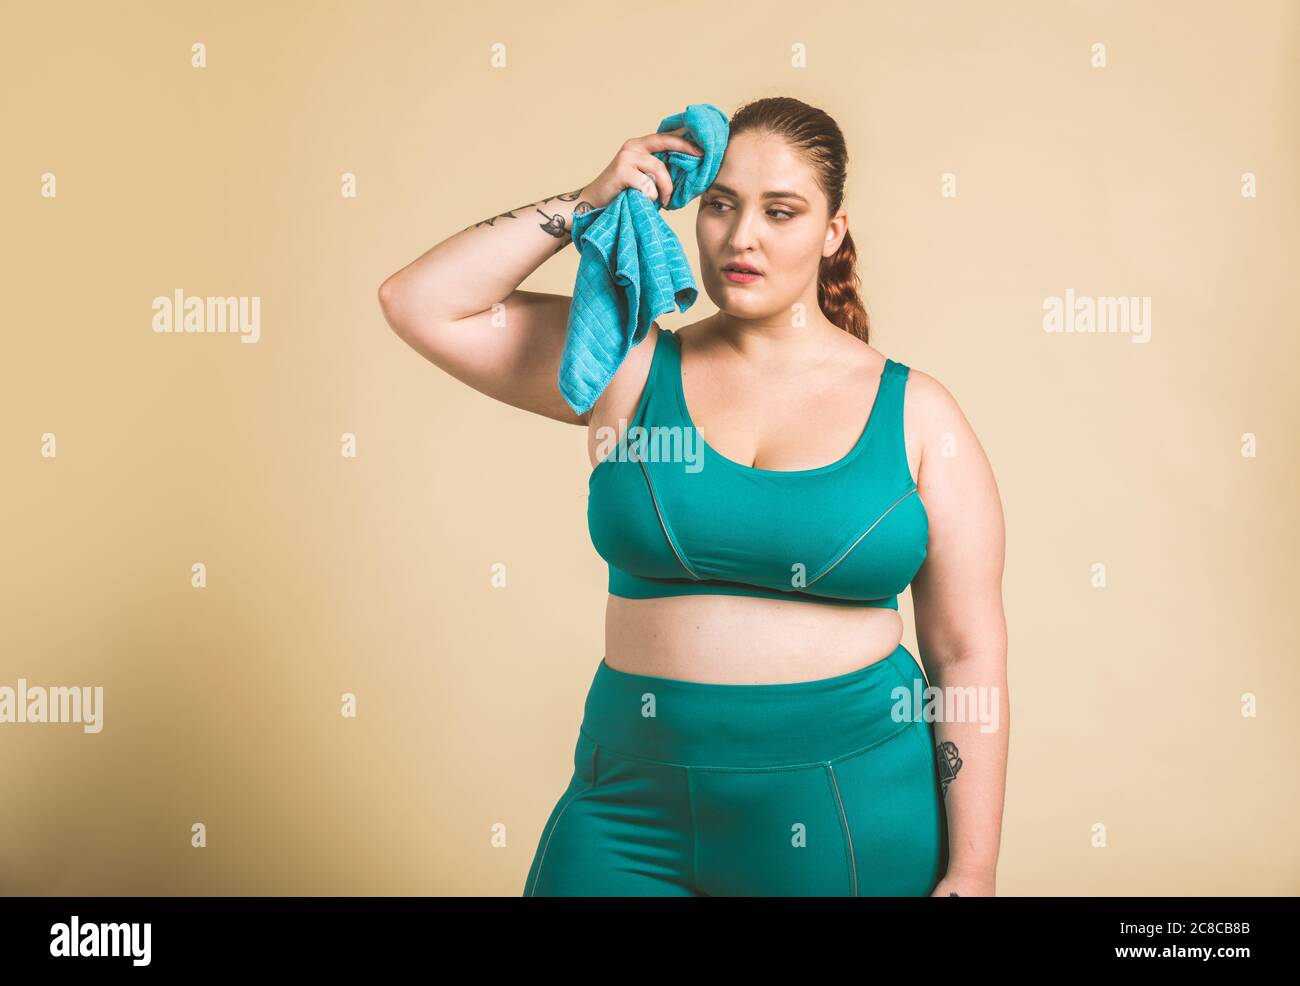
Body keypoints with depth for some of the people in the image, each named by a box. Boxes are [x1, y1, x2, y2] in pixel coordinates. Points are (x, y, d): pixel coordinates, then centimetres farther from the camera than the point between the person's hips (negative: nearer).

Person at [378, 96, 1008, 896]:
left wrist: (972, 873, -3)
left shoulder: (915, 413, -2)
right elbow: (418, 304, -3)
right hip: (634, 811, 1)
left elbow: (968, 651, -1)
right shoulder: (629, 369, 0)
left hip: (857, 822, 0)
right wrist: (585, 206, -7)